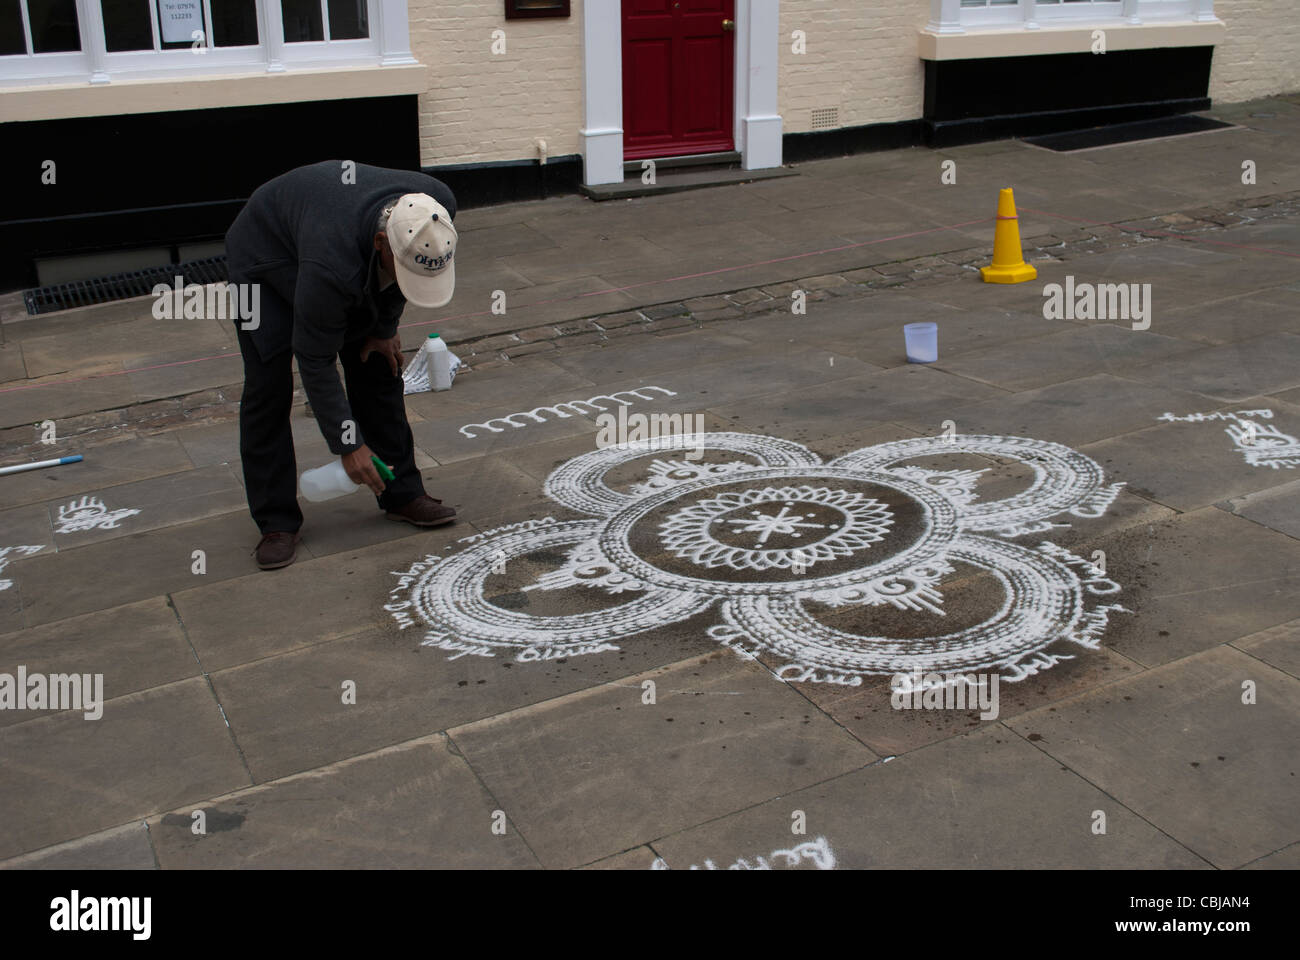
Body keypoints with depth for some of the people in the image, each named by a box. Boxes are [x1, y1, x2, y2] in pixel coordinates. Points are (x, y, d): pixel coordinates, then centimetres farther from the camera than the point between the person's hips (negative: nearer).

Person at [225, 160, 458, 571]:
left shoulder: (437, 207, -30)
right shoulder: (331, 266, -45)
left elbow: (406, 271, -4)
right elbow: (315, 360, -32)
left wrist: (386, 326, -2)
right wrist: (348, 444, -26)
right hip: (265, 254, -6)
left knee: (379, 365, 2)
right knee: (267, 386, -11)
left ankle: (401, 494, 13)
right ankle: (277, 523, -1)